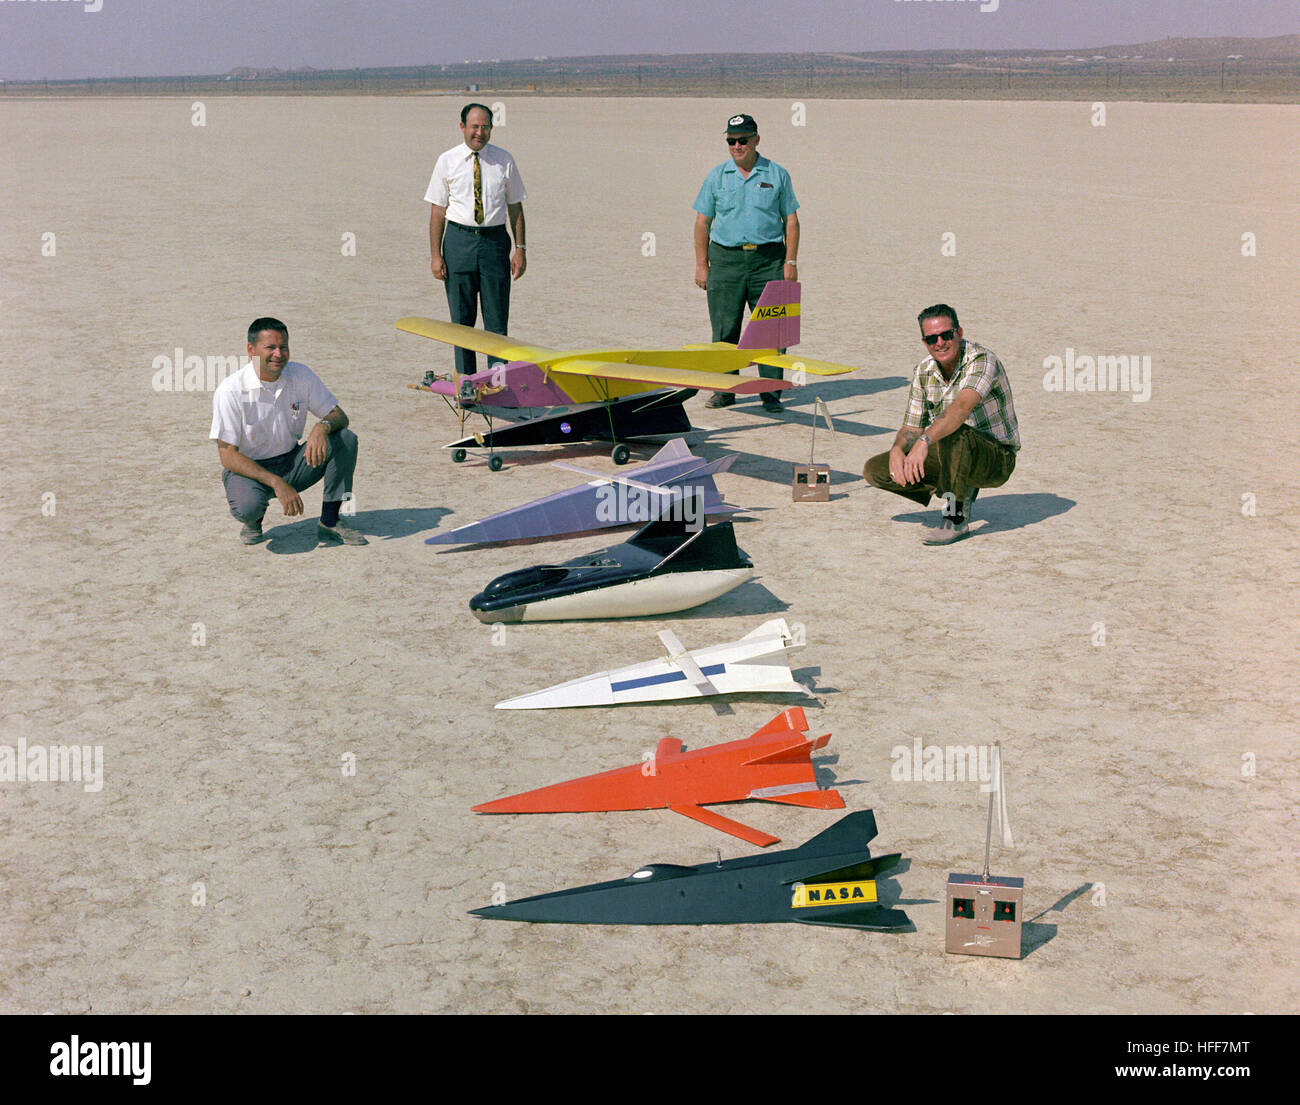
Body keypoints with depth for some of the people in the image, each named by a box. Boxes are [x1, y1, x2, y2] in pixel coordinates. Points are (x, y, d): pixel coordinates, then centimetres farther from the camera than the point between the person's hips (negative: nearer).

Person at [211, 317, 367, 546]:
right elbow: (228, 456, -19)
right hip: (248, 468, -4)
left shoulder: (301, 375, -6)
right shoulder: (231, 390, -18)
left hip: (292, 463, 4)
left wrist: (323, 426, -30)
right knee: (248, 506, -38)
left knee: (346, 439, -18)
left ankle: (330, 521, -9)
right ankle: (253, 522, 2)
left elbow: (339, 416, -2)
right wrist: (276, 483, -30)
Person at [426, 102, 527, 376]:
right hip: (459, 239, 0)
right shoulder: (447, 161, 3)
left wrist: (520, 249, 2)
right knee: (461, 317, 4)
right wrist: (436, 255, -3)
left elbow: (515, 206, 9)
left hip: (495, 240, 0)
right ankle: (465, 381, 12)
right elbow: (437, 210, 3)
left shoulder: (504, 161, 4)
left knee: (497, 317, 2)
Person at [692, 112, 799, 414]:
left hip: (768, 258, -1)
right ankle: (724, 390, 11)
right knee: (724, 329, 1)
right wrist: (701, 265, 2)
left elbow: (791, 220, 9)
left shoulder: (777, 175, 7)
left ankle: (771, 393, 3)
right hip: (726, 258, 1)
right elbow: (702, 222, 9)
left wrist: (791, 261, 0)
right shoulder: (717, 176, 9)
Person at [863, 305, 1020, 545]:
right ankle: (959, 490, 4)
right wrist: (897, 449, -21)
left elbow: (963, 406, -42)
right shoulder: (924, 372, 0)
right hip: (953, 455, 7)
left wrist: (924, 441, -54)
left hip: (997, 459, -7)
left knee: (953, 434, -40)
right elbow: (912, 428, 3)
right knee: (875, 470, -8)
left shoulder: (982, 360, -22)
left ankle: (957, 518, -22)